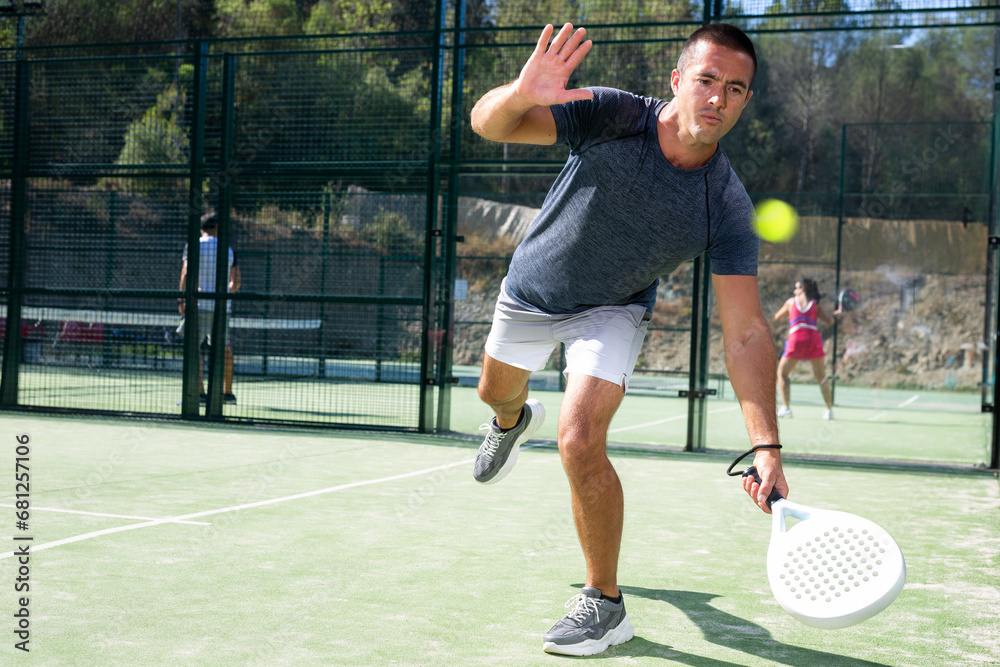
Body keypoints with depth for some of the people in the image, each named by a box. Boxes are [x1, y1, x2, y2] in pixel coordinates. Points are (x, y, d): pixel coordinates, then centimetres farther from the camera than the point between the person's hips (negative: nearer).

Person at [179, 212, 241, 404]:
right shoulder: (228, 249, 13)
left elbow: (186, 273, -9)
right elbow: (237, 280, 14)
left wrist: (182, 298, -5)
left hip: (200, 304, -4)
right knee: (224, 348, 15)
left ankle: (199, 391, -15)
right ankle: (227, 392, 22)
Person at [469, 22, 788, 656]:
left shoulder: (728, 210, -28)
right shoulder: (612, 116, -30)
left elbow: (747, 334, -29)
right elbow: (489, 122, -36)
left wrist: (767, 447, -38)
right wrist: (521, 93, -61)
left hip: (613, 310, -2)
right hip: (531, 290, 2)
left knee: (581, 442, -23)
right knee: (497, 391, 27)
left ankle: (605, 606, -2)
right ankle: (515, 421, 69)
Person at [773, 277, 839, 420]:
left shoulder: (791, 302, 13)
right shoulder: (816, 304, 13)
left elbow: (777, 317, 26)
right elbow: (829, 321, 8)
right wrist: (835, 314, 28)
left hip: (796, 340, -2)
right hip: (814, 339, 2)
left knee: (782, 373, 11)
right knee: (821, 375, 14)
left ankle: (785, 407, -2)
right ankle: (829, 409, 13)